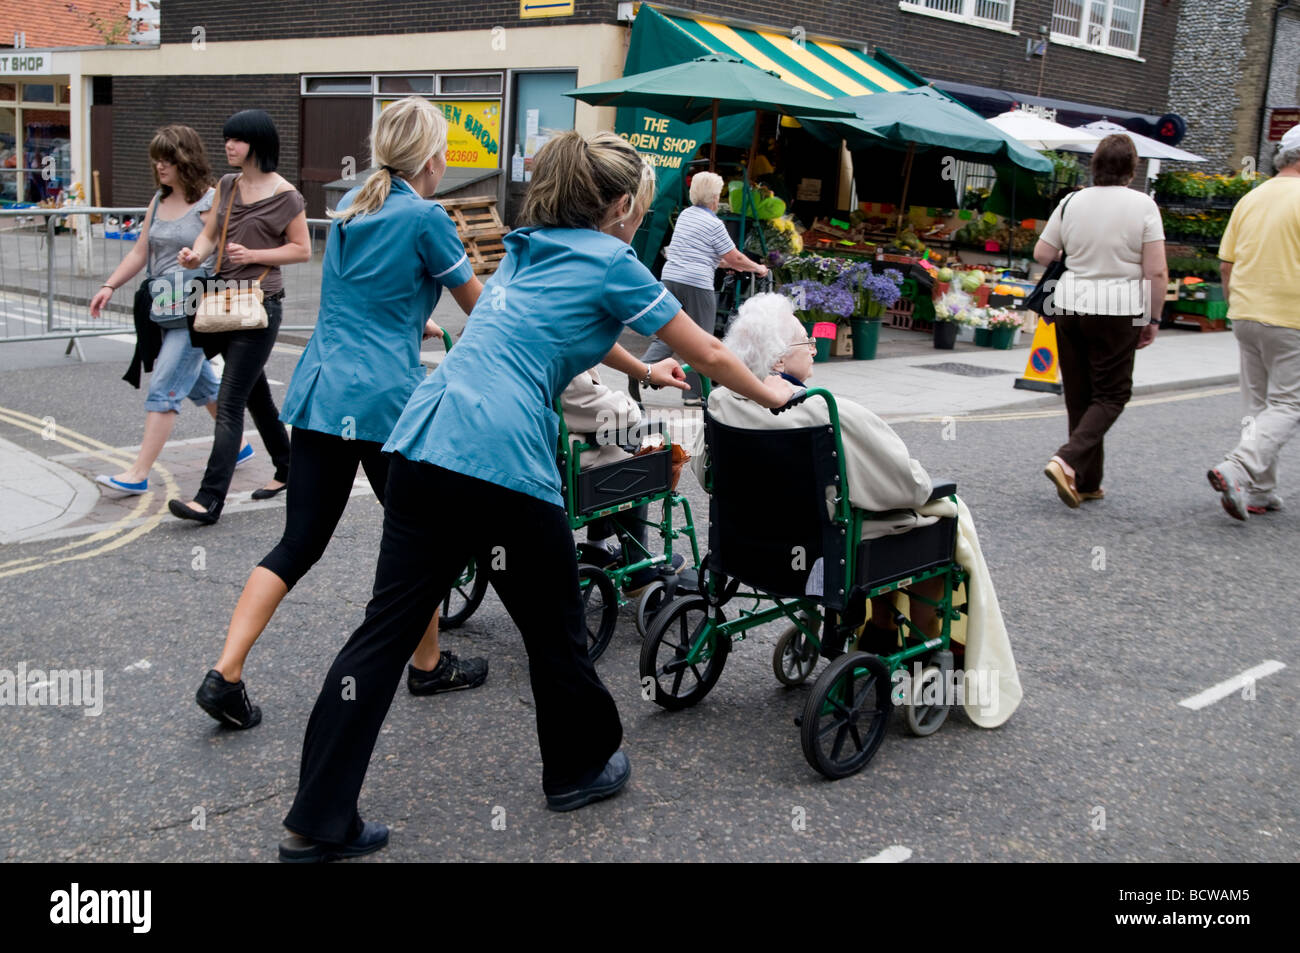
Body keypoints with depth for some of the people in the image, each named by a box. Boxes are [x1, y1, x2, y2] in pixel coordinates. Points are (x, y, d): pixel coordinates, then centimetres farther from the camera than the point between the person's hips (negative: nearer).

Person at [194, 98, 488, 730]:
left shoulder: (350, 206, 15)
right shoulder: (425, 219, -7)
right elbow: (480, 306, 5)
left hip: (318, 394, 7)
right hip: (384, 399, -7)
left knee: (298, 544, 8)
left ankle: (225, 674, 1)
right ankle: (428, 666, 27)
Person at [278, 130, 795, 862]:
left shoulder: (531, 250, 24)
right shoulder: (609, 262, 3)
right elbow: (710, 355, 11)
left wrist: (642, 371, 57)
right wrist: (768, 393, 29)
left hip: (423, 440, 8)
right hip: (504, 463, -8)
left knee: (386, 630, 8)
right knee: (555, 633, 14)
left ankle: (319, 821, 11)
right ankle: (580, 770, 36)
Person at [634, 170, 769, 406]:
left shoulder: (685, 215, 15)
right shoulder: (714, 224, -7)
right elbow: (735, 258, -4)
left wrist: (725, 263, 33)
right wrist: (758, 268, 13)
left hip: (670, 278, 7)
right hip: (696, 284, -6)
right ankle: (694, 393, 7)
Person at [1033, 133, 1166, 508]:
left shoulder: (1072, 202, 3)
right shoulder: (1143, 205, -6)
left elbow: (1041, 255, 8)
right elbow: (1157, 271, -9)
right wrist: (1153, 319, 0)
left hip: (1069, 305, 4)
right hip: (1118, 309, -4)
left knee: (1079, 394, 12)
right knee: (1112, 393, 5)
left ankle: (1087, 482, 18)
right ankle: (1067, 460, -15)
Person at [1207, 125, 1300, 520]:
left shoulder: (1250, 199, 9)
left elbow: (1226, 265, 11)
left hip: (1246, 314, 7)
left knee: (1259, 405, 13)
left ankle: (1261, 492, 15)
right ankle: (1235, 470, -18)